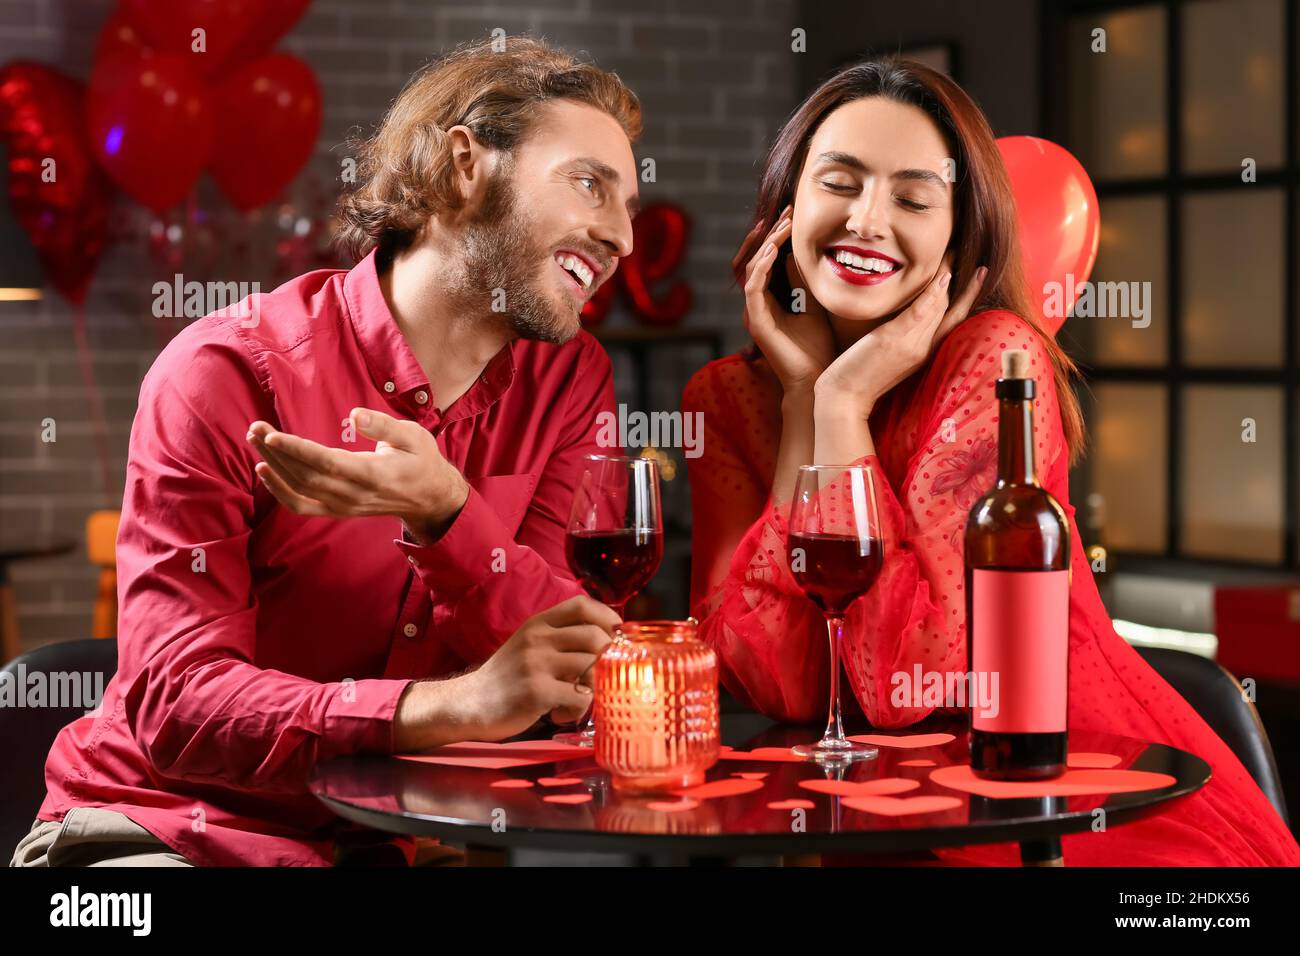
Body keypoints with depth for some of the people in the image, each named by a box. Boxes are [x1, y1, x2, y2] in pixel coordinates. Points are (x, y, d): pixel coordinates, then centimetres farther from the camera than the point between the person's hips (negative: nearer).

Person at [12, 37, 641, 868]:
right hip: (170, 826, -4)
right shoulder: (229, 370, -12)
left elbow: (577, 677, -6)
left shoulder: (570, 380, 3)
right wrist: (458, 706, -34)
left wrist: (445, 514, -25)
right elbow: (175, 702, -20)